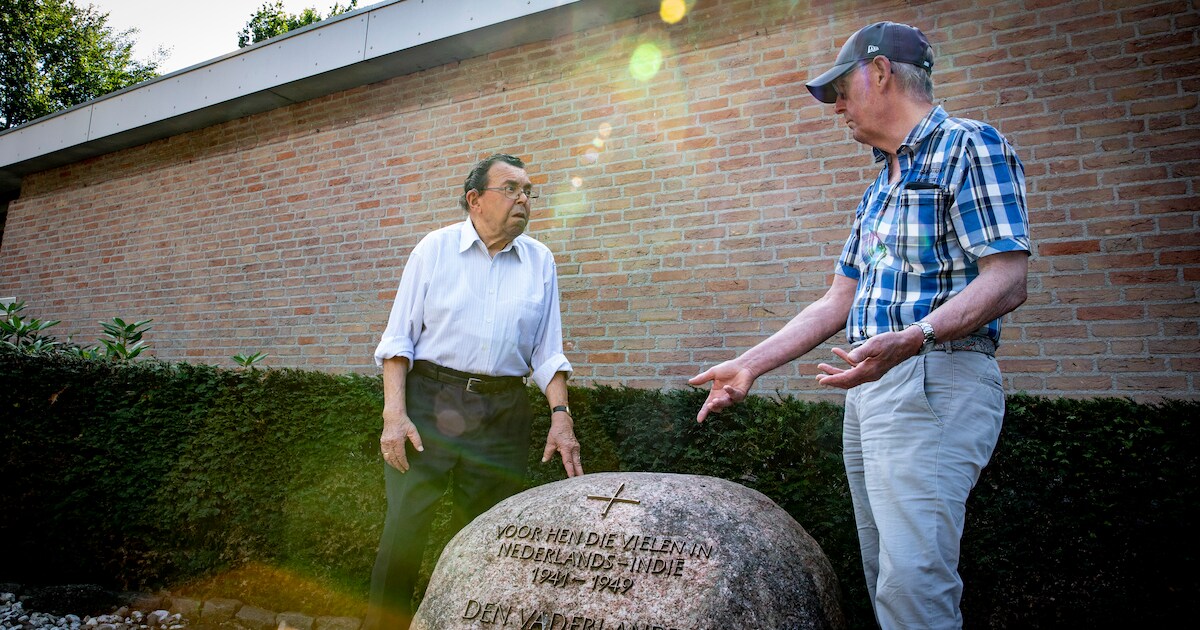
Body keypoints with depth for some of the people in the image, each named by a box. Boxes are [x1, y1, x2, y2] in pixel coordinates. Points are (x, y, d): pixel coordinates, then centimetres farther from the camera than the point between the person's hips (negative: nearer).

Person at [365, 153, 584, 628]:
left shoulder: (541, 262, 8)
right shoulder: (435, 248, 2)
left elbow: (547, 351, 8)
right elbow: (398, 337, 1)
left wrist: (561, 414, -4)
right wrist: (394, 413, -10)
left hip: (503, 412, 2)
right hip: (429, 400, -2)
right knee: (405, 529, -4)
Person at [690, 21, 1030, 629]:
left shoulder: (969, 146, -3)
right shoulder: (879, 187, 23)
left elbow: (1006, 282, -14)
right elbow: (839, 301, 20)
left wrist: (911, 339, -30)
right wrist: (750, 364, 14)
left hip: (933, 382, -8)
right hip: (868, 386, 9)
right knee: (884, 578, 11)